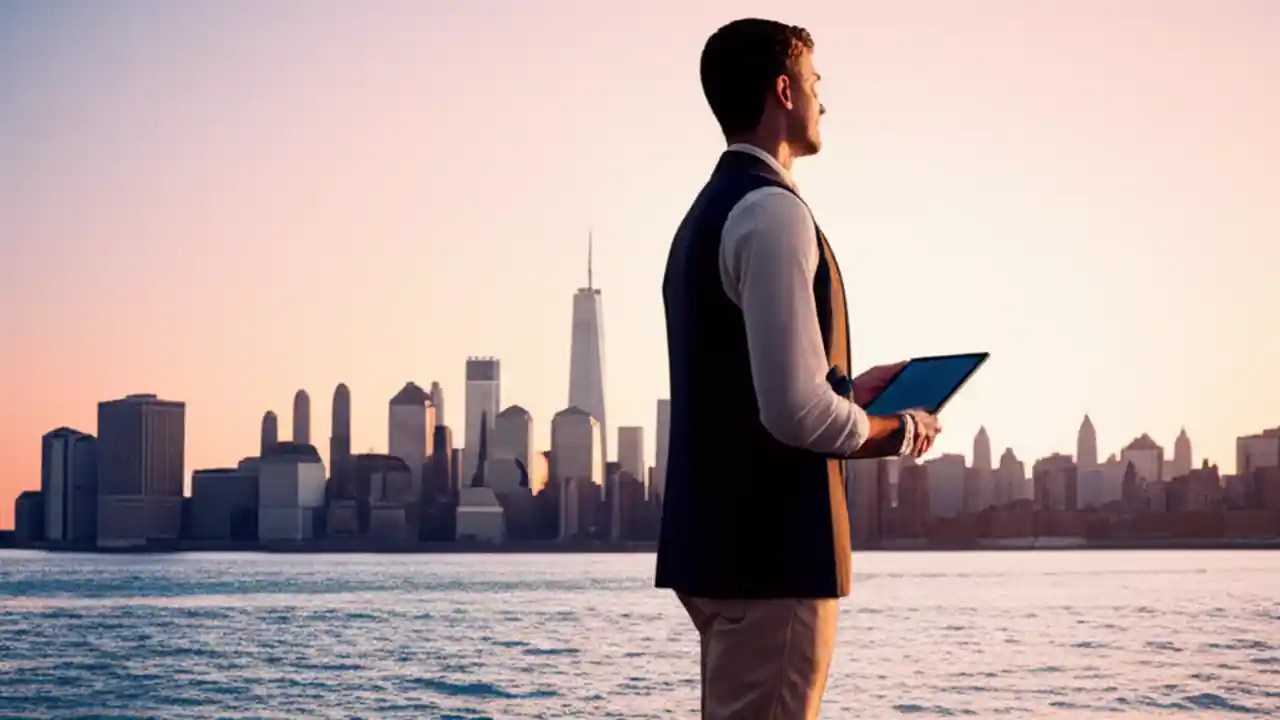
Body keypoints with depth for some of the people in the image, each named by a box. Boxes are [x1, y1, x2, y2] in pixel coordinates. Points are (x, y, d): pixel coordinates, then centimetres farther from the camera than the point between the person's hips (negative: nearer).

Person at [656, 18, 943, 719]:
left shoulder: (706, 213, 15)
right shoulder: (773, 211, -15)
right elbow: (796, 412, -22)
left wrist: (848, 390, 22)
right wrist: (901, 432, -5)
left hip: (715, 537, 10)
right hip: (770, 551, -10)